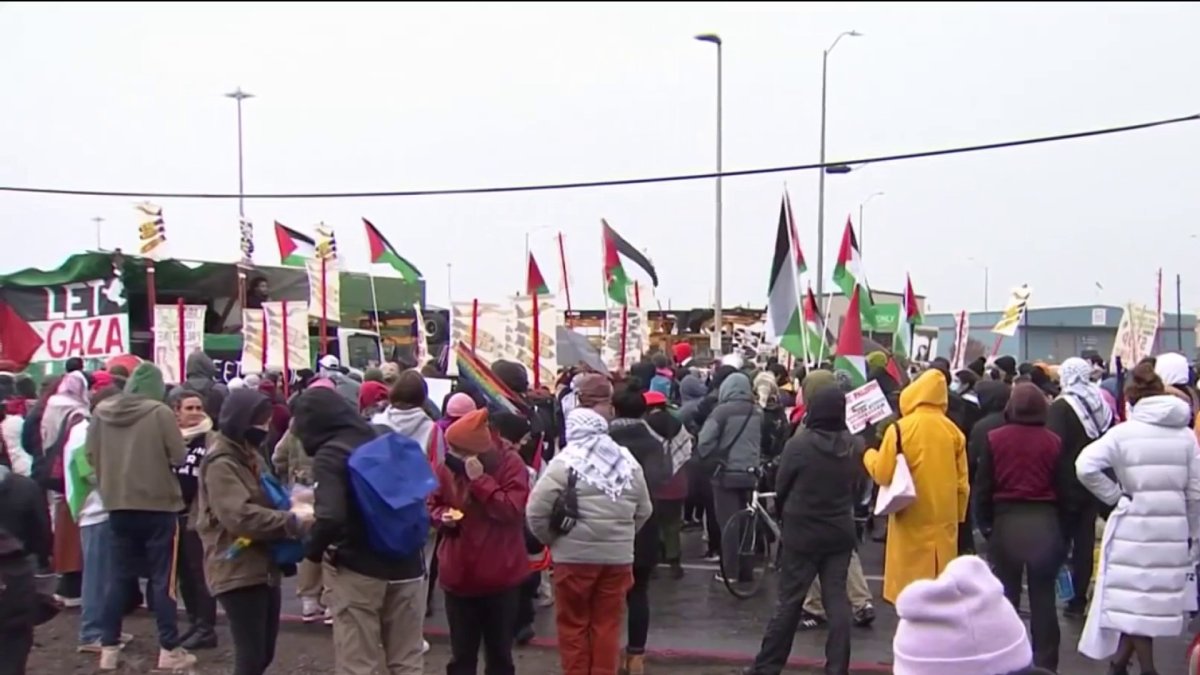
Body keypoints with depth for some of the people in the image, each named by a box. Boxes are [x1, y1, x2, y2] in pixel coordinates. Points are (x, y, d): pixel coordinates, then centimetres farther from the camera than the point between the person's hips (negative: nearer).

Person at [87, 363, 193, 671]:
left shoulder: (101, 412, 1)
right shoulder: (160, 412, -13)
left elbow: (91, 456, 9)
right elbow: (179, 456, -11)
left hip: (118, 504, 4)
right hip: (158, 504, -4)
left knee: (121, 576, 13)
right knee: (162, 578, 2)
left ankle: (109, 648, 17)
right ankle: (169, 650, 6)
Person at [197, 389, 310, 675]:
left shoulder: (249, 455, 16)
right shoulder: (221, 462, -15)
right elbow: (240, 516, -26)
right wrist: (293, 523, -25)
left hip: (263, 567, 10)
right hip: (237, 571, -9)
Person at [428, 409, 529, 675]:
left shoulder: (510, 464, -12)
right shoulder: (447, 467, -4)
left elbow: (513, 509, -21)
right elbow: (433, 505, 11)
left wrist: (479, 479, -25)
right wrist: (442, 516, -11)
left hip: (501, 575, -2)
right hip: (458, 574, 2)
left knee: (499, 652, 13)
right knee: (461, 653, 13)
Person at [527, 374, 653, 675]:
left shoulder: (565, 462, -11)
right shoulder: (627, 461, 5)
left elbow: (536, 510, -14)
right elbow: (644, 511, 11)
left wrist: (550, 538, 3)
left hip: (575, 555, -4)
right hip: (618, 556, 4)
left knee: (573, 624, 10)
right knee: (607, 625, 13)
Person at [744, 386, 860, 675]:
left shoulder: (799, 444, -16)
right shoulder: (855, 447, -4)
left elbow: (781, 488, -5)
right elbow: (856, 487, 10)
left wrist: (788, 512, 15)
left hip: (802, 532, -3)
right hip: (840, 532, 3)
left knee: (789, 600, 4)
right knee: (837, 599, 8)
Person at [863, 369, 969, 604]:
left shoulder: (900, 428, -12)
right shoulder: (953, 430, 1)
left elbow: (883, 474, -8)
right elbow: (962, 481, 6)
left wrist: (868, 454, 11)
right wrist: (958, 514, 18)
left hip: (912, 519, -4)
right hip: (945, 519, 4)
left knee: (911, 582, 4)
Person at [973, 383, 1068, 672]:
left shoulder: (994, 439, -4)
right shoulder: (1053, 441, -3)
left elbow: (982, 487, -1)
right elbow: (1063, 488, 2)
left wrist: (984, 524, 9)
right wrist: (1062, 529, 11)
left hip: (1006, 522, 0)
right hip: (1045, 523, 1)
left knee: (1006, 596, 10)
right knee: (1043, 598, 9)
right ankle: (1045, 663, 14)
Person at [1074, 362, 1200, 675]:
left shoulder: (1124, 432, -8)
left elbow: (1086, 467, -19)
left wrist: (1115, 496, -5)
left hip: (1135, 526, -4)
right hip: (1174, 527, 4)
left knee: (1135, 598, 6)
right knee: (1156, 598, 13)